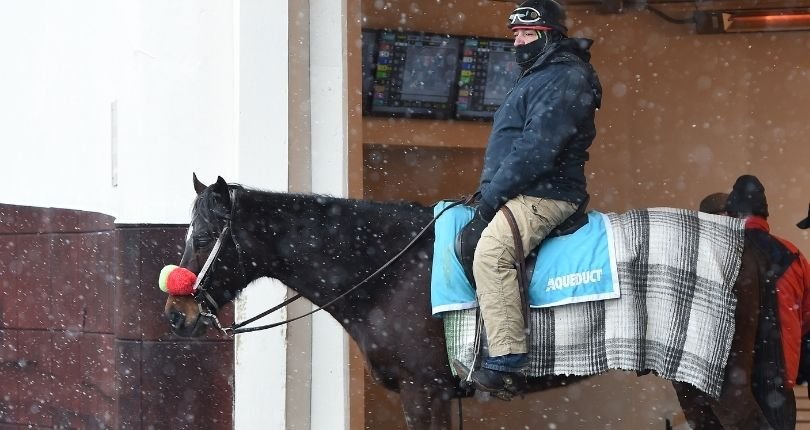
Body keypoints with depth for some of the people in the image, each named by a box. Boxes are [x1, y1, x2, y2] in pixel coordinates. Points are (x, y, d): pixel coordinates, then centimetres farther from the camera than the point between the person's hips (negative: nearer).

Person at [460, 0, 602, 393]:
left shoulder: (565, 77, -11)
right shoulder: (540, 76, 23)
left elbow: (536, 149, -20)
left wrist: (491, 198, -19)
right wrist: (488, 192, 13)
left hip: (544, 195, -12)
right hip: (523, 194, 12)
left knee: (491, 252, -33)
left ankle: (507, 359, -38)